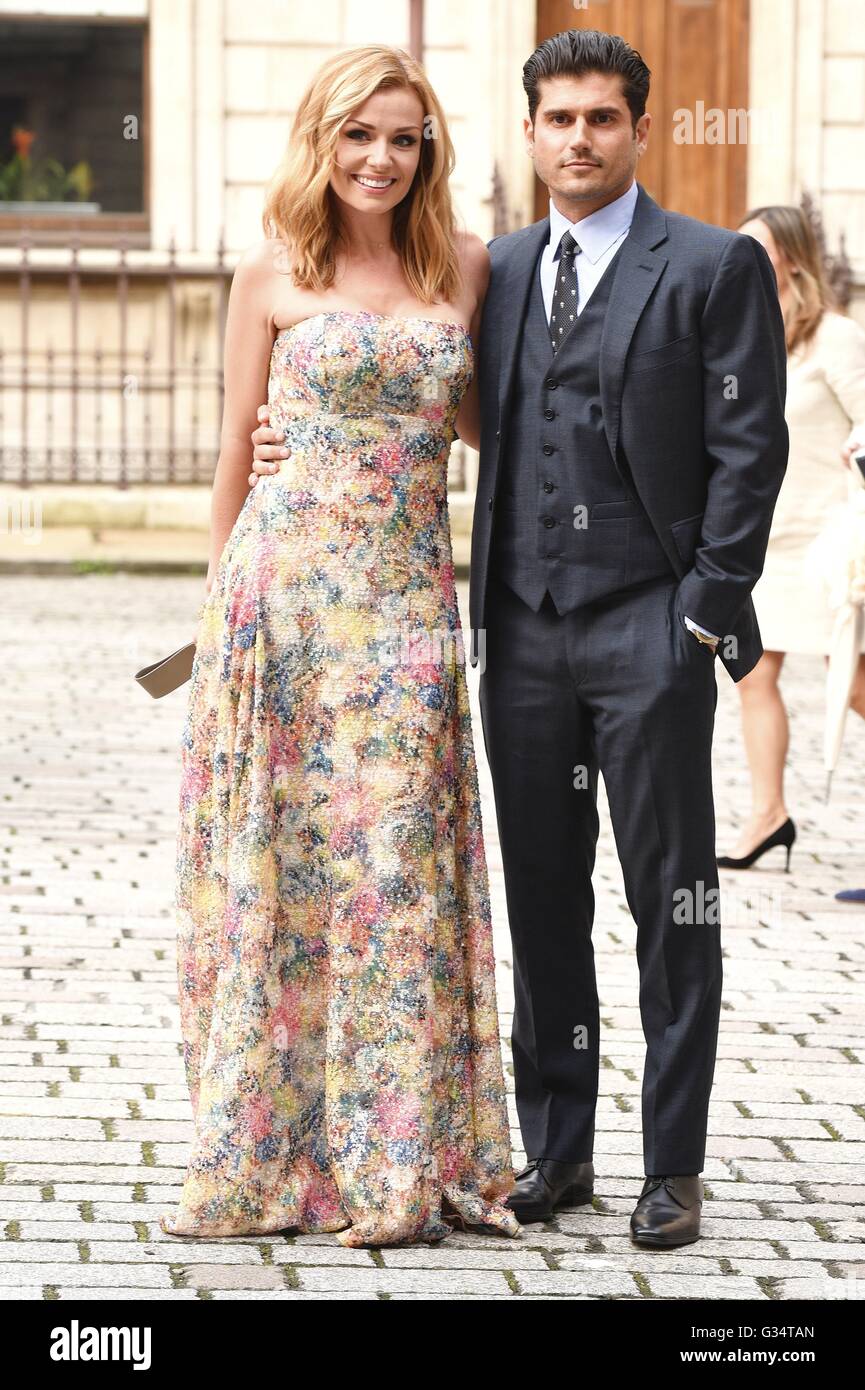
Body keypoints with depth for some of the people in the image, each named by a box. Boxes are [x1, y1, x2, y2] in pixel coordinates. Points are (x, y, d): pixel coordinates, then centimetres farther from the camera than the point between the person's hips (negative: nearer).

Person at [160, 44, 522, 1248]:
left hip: (409, 598, 2)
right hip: (288, 587, -2)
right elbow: (235, 440, 6)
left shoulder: (464, 266, 8)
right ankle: (270, 1149, 9)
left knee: (400, 863, 2)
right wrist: (222, 595, 7)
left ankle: (402, 1160, 7)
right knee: (279, 863, 1)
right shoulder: (275, 271, 2)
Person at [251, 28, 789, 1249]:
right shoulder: (498, 271, 13)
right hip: (524, 633, 5)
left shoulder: (717, 268, -2)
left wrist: (709, 607, -11)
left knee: (670, 900, 1)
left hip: (650, 633, -4)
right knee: (542, 897, 9)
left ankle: (673, 1167, 9)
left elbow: (749, 446, -5)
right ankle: (556, 1148, 19)